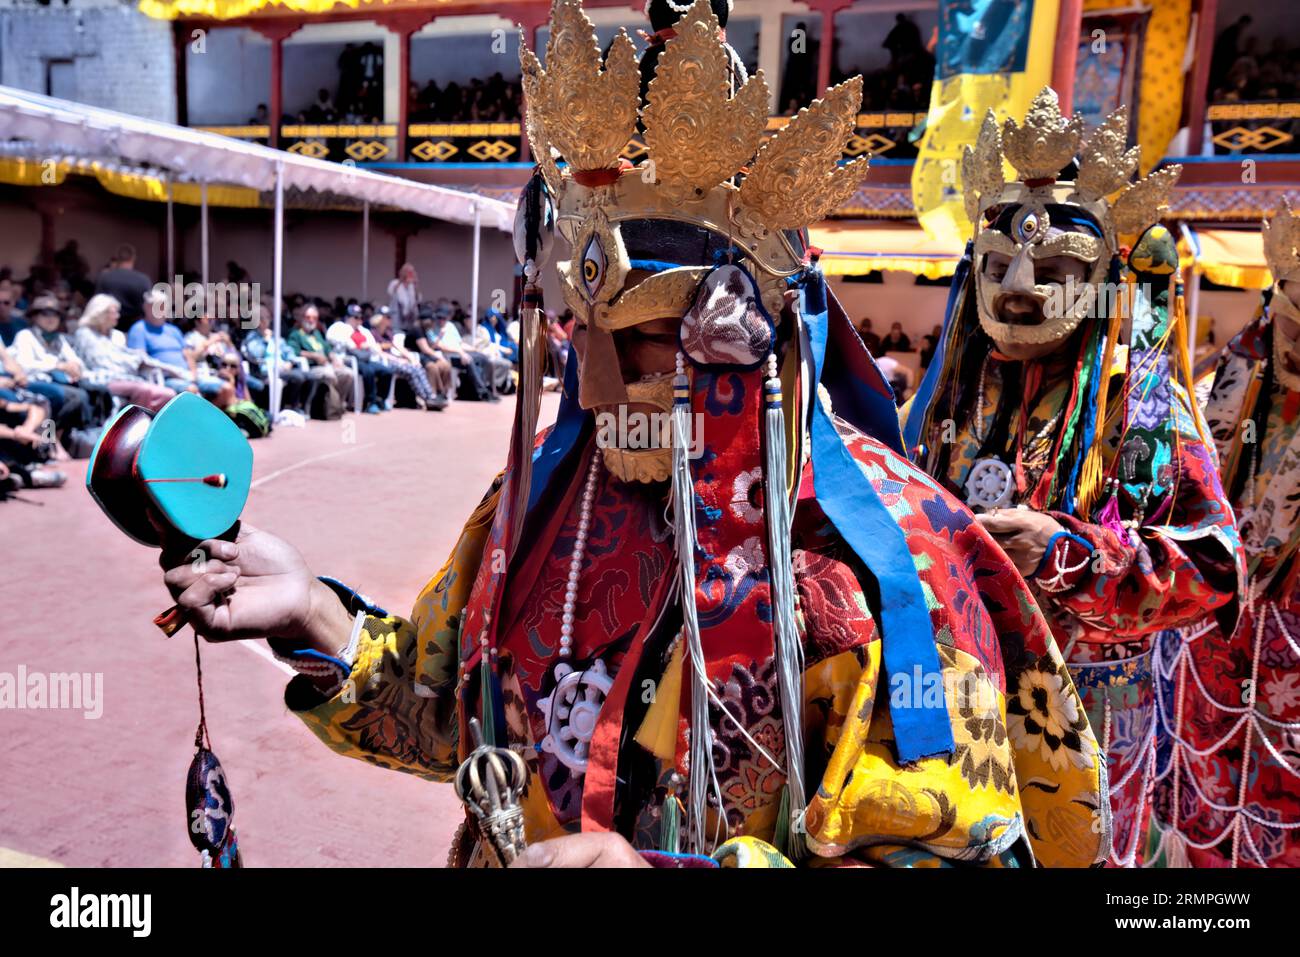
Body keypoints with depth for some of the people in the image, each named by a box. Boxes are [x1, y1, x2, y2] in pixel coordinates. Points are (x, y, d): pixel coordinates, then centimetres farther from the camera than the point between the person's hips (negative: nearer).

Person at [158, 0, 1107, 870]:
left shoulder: (876, 555, -27)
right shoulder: (547, 490, -10)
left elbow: (952, 848, -26)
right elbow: (450, 707, 1)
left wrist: (660, 869, -36)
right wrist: (318, 619, -17)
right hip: (512, 850, 5)